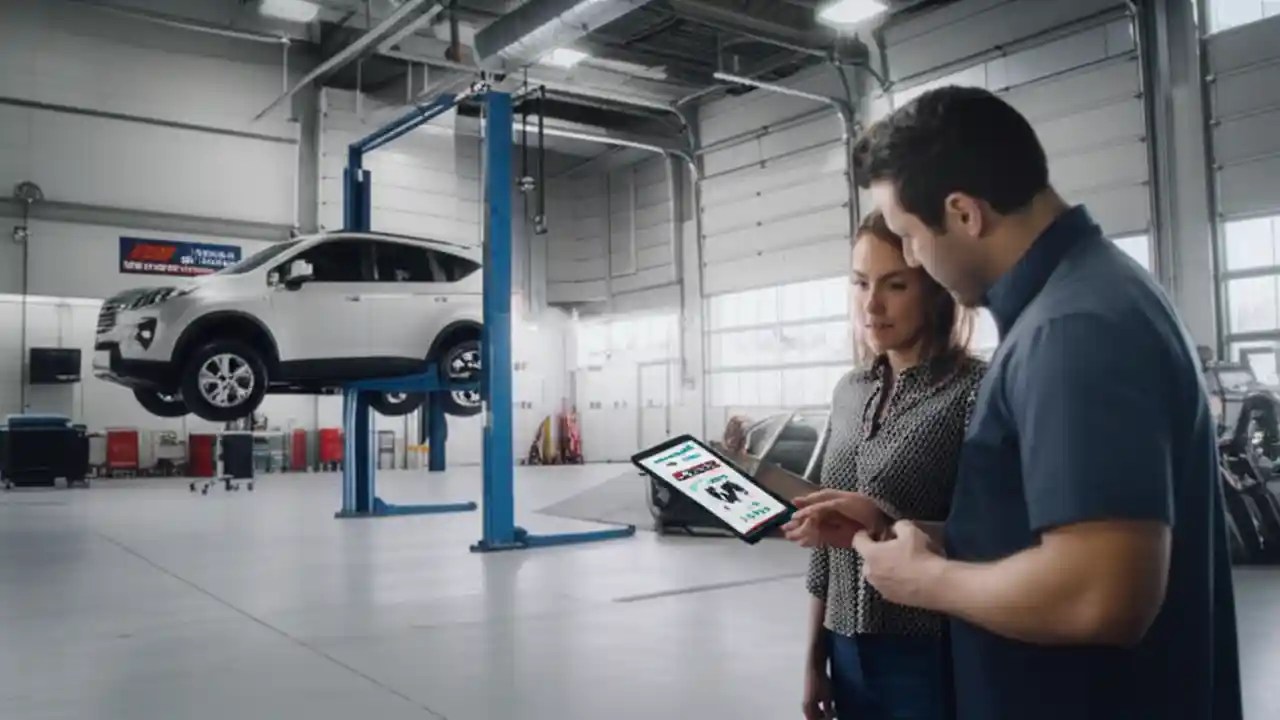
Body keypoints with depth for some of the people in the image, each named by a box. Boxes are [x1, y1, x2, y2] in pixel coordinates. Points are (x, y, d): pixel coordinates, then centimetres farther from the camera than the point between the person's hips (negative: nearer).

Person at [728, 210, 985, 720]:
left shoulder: (975, 390, -10)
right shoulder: (849, 393, 6)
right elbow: (828, 540, 9)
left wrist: (890, 527, -26)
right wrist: (815, 657, 10)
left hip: (931, 659, -5)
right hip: (849, 654, 5)